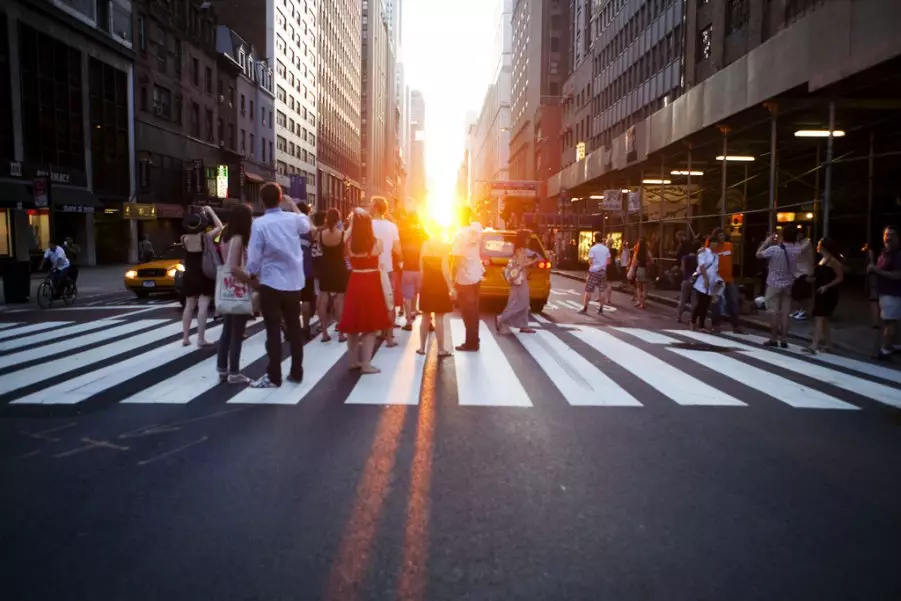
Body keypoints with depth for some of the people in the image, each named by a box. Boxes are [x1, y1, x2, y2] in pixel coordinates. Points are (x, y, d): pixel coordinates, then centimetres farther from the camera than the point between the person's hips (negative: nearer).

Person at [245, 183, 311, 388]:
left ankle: (273, 377, 3)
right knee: (294, 328, 12)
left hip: (271, 283, -4)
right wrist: (294, 206, 31)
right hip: (294, 282, 5)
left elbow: (254, 256, -12)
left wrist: (252, 274, 7)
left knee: (273, 330, 0)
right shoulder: (293, 219, -1)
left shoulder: (259, 224, -14)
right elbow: (307, 225, 23)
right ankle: (296, 373, 19)